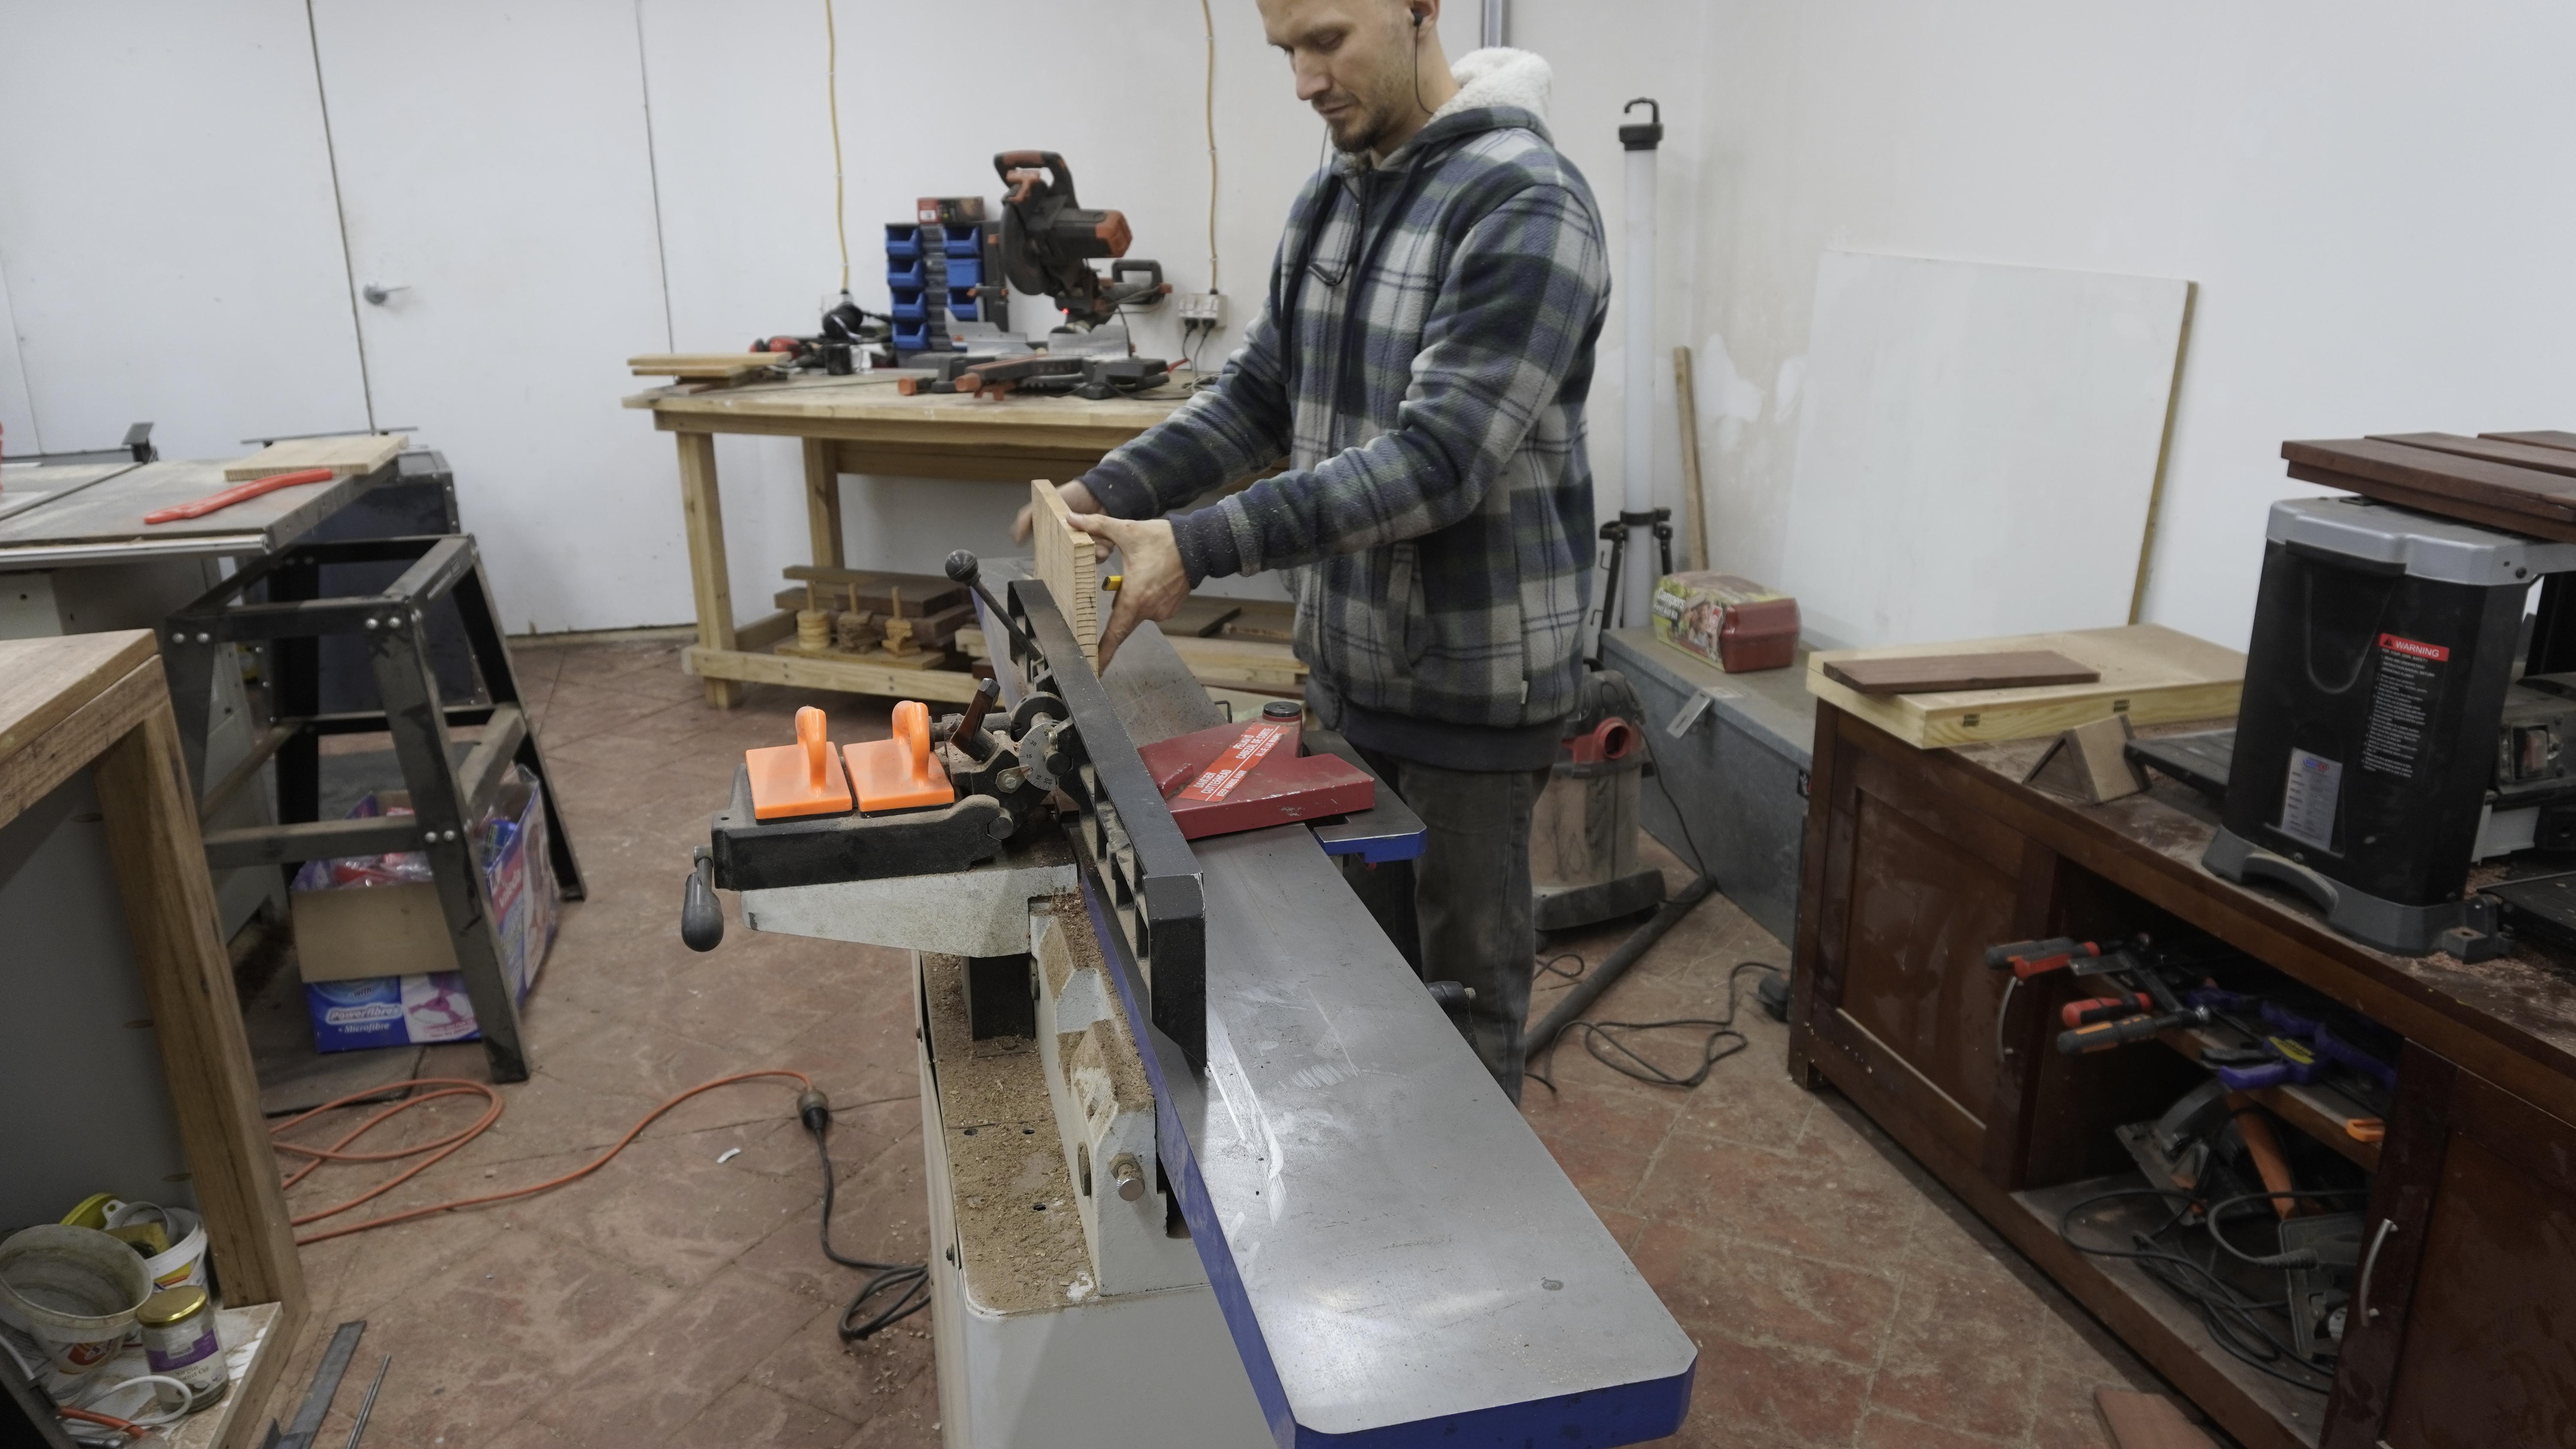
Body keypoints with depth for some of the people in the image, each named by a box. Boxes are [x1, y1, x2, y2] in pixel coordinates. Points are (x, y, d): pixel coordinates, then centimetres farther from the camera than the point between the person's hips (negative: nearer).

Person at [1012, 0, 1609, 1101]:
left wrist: (1201, 546, -32)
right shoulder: (1329, 201, 8)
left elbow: (1438, 458, -27)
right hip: (1346, 666, 8)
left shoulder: (1524, 206, -19)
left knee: (1465, 979, 9)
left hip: (1473, 683, -7)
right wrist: (1108, 491, -5)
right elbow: (1258, 393, 10)